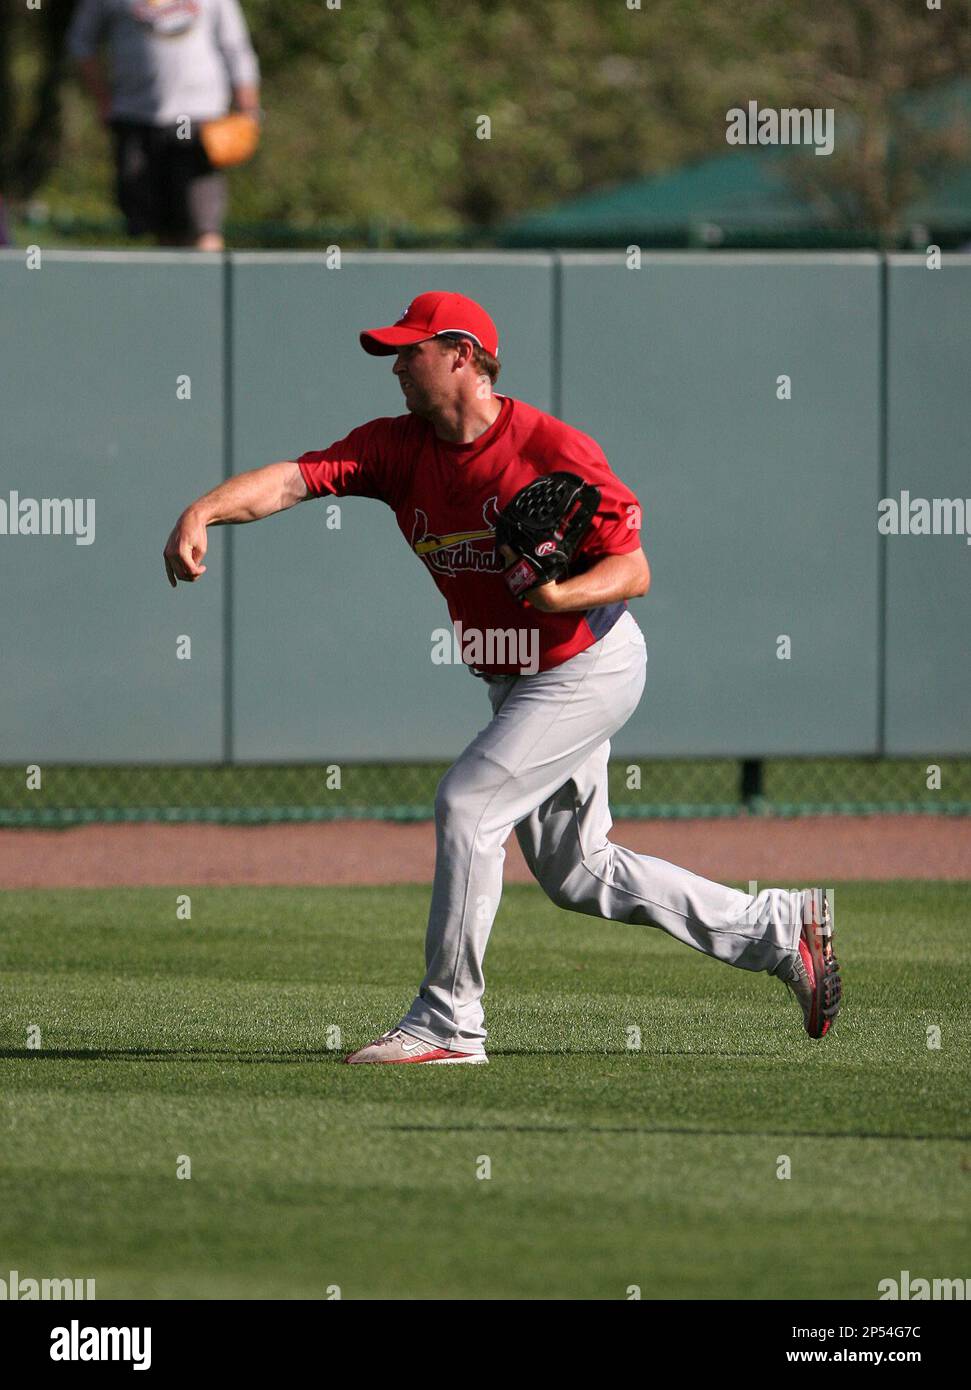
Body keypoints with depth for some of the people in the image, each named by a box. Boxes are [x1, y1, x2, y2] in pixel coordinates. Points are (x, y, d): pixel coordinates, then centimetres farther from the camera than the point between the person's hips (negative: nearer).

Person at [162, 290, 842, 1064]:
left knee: (467, 803, -19)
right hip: (517, 681, 8)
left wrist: (556, 596, -38)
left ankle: (449, 1022, -12)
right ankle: (781, 929, 25)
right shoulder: (399, 448, -3)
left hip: (592, 666, -8)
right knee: (574, 873, 15)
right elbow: (292, 478, -16)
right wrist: (203, 511, -33)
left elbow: (634, 571, -19)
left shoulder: (555, 450, -21)